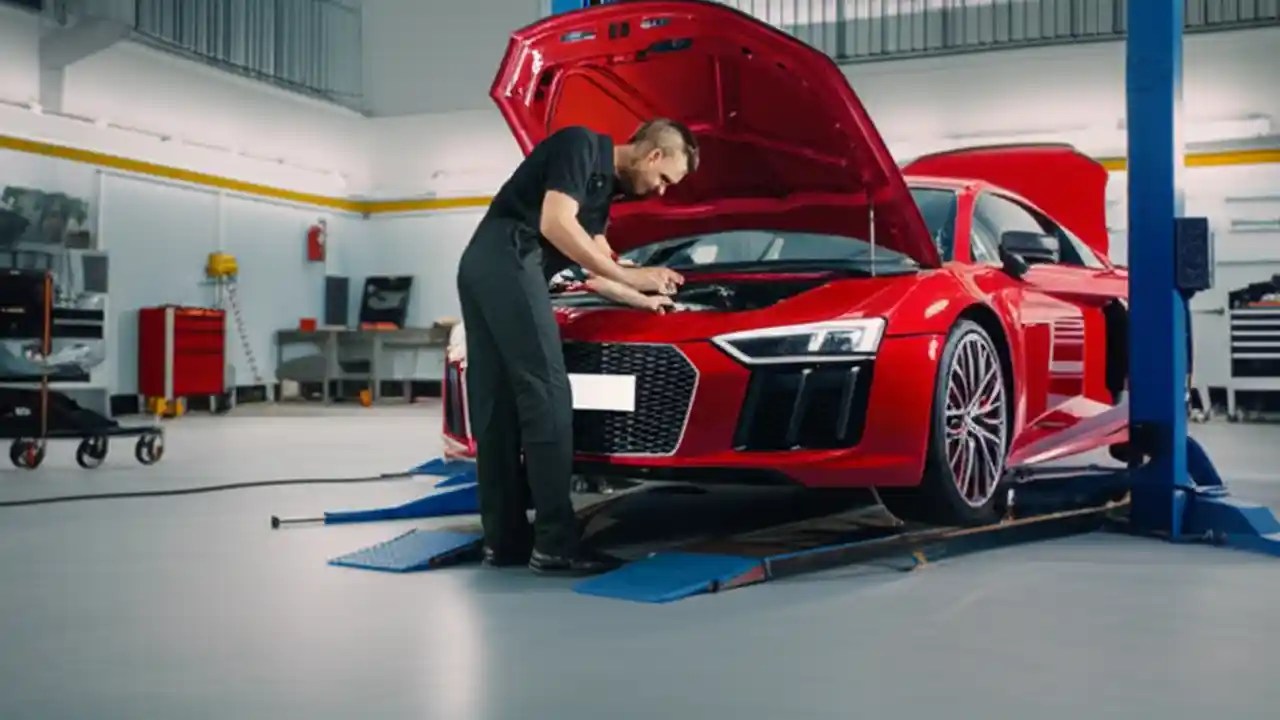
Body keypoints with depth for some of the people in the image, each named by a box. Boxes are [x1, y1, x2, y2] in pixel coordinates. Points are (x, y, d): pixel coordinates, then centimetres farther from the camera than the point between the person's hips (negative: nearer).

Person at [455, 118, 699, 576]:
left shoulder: (604, 186, 26)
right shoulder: (582, 145, -2)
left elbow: (595, 269, 30)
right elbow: (555, 225, -14)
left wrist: (644, 300, 39)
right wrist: (631, 277, -11)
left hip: (483, 268, 10)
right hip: (508, 262, -10)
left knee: (496, 406, 7)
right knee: (546, 398, -11)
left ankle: (504, 539, 10)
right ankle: (556, 544, -11)